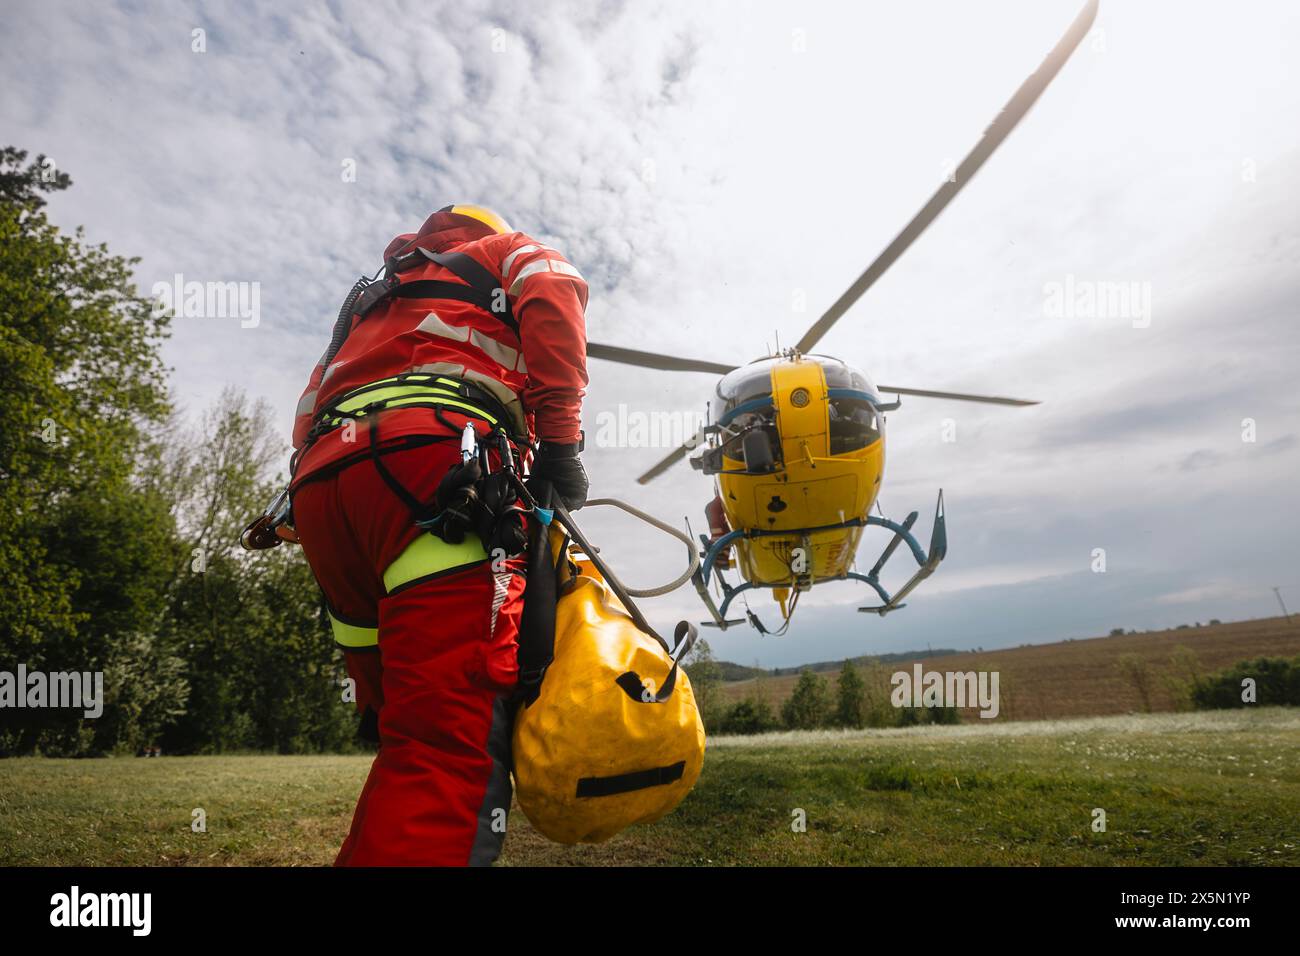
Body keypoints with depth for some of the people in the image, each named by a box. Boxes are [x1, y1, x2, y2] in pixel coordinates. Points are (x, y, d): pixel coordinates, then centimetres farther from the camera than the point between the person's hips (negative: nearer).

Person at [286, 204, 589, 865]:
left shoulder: (366, 304, 44)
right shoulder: (506, 253, 28)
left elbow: (308, 417, 33)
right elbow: (553, 292, 2)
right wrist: (560, 439, -6)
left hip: (317, 487, 8)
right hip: (433, 455, -7)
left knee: (408, 736, 14)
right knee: (454, 738, -17)